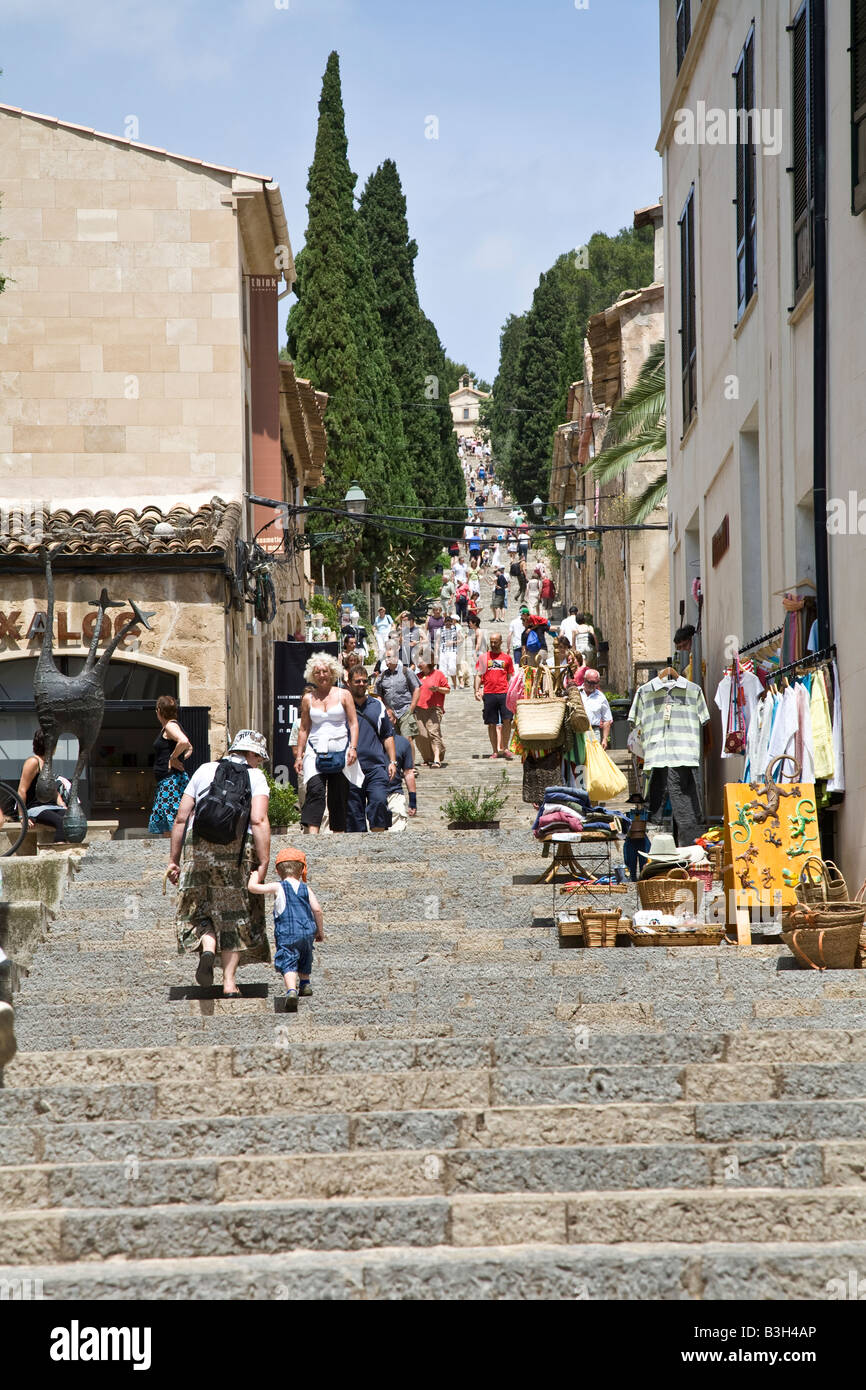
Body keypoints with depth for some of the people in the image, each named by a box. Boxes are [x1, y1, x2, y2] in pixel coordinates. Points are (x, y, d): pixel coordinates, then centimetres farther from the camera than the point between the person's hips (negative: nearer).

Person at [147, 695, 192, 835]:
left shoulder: (170, 726, -10)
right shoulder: (168, 727, 19)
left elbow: (184, 742, -29)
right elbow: (190, 748, 30)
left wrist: (173, 758, -16)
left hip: (171, 780, -10)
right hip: (165, 783, 10)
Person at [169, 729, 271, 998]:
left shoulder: (204, 770, 17)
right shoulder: (255, 776, 8)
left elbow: (181, 818, 12)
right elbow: (258, 821, -7)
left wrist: (173, 860, 17)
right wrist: (263, 863, -8)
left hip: (197, 844, 2)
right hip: (236, 847, -2)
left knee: (201, 908, 13)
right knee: (234, 914, 9)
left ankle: (207, 948, -17)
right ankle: (229, 981, 6)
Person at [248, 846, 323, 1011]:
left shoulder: (278, 887, -1)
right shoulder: (306, 889, 8)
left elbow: (253, 887, -5)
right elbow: (317, 910, 2)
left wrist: (255, 875, 17)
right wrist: (320, 931, 15)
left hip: (286, 934, -4)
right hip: (307, 932, 4)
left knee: (288, 965, -13)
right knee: (304, 961, 29)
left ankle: (291, 990, -34)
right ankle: (305, 983, 43)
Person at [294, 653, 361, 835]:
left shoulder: (344, 695, 7)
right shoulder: (308, 700, 12)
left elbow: (353, 724, 4)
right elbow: (304, 729, 15)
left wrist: (353, 748, -8)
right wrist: (299, 755, 9)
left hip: (340, 752, 0)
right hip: (315, 753, 0)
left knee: (339, 796, 1)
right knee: (315, 791, -19)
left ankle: (338, 834, 9)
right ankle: (311, 832, -30)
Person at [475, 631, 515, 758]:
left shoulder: (507, 658, 12)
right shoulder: (484, 657, 11)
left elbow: (510, 677, 14)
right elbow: (478, 675, 10)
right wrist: (477, 690, -3)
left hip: (504, 693, 0)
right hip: (489, 694, 0)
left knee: (507, 720, -12)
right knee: (491, 724, 2)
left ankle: (505, 748, -1)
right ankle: (495, 751, 8)